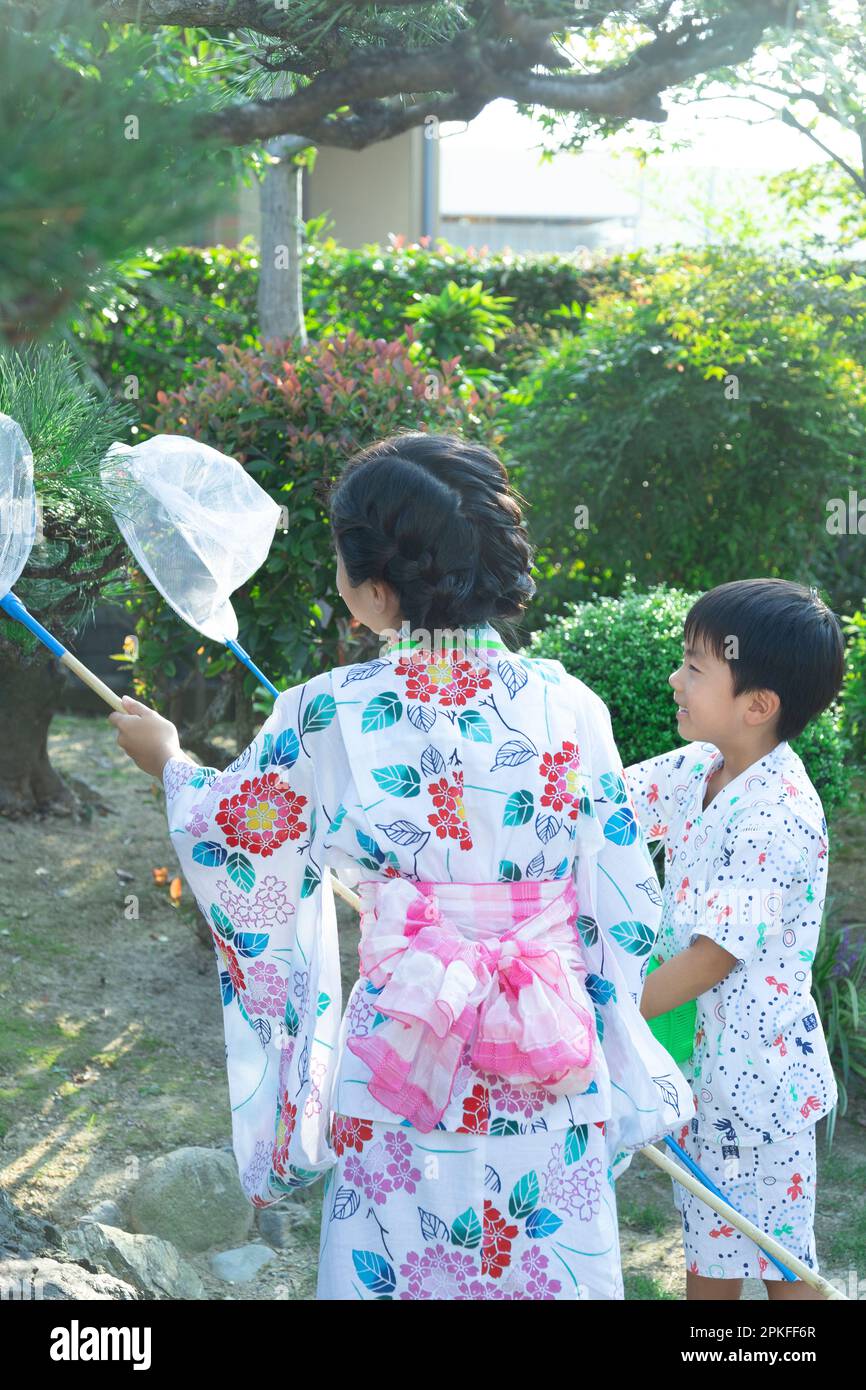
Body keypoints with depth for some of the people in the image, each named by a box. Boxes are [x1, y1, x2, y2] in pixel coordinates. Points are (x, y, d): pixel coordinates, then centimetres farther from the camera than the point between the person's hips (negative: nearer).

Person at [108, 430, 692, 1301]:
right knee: (551, 1270, 16)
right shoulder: (568, 706, -8)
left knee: (393, 1270, 16)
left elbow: (229, 836, 6)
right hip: (548, 1072, 2)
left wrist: (168, 761, 27)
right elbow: (623, 903, -2)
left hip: (404, 1071, -1)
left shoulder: (329, 717, -12)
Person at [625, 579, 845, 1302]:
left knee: (778, 1263, 6)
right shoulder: (701, 768, 1)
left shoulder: (778, 813, -24)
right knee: (706, 1249, 19)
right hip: (703, 1058, 8)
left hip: (757, 1071, -8)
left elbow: (712, 959, -23)